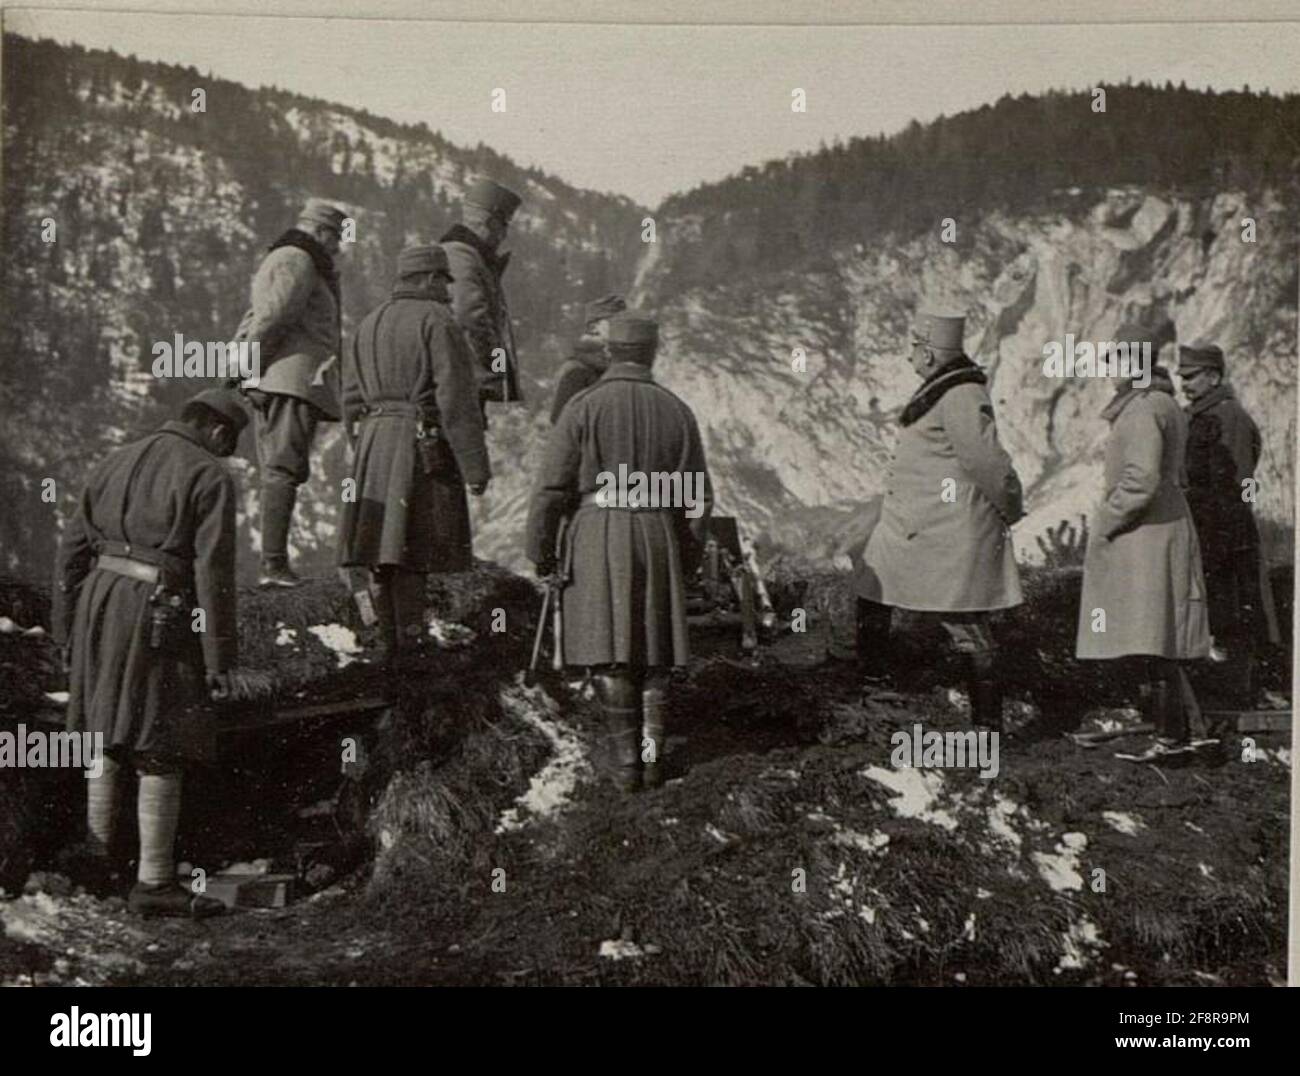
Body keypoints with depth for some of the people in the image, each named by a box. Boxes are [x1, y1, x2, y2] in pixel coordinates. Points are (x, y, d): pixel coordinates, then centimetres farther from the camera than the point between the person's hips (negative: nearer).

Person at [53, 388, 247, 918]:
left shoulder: (114, 464, 14)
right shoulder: (210, 477, -7)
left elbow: (73, 551, 14)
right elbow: (213, 571, -13)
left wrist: (67, 632, 19)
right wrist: (219, 658, -10)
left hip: (99, 602, 7)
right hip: (158, 616, -7)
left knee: (106, 726, 24)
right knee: (160, 749, -1)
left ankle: (98, 842, 35)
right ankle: (154, 882, 4)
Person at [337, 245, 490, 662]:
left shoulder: (368, 325, 15)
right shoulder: (438, 321, -6)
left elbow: (353, 403, 16)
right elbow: (456, 398, -14)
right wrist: (475, 466, -14)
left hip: (374, 444, 7)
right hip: (425, 448, -7)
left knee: (380, 545, 9)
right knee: (410, 552, -6)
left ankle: (391, 640, 16)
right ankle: (409, 642, -5)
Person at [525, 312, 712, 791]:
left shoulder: (583, 407, -5)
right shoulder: (676, 410, 5)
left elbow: (552, 487, -8)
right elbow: (698, 495, 8)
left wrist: (539, 549, 2)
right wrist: (689, 555, 18)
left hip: (598, 536, -3)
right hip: (657, 536, 3)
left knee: (610, 650, 2)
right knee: (652, 651, 11)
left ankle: (626, 760, 2)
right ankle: (652, 756, 10)